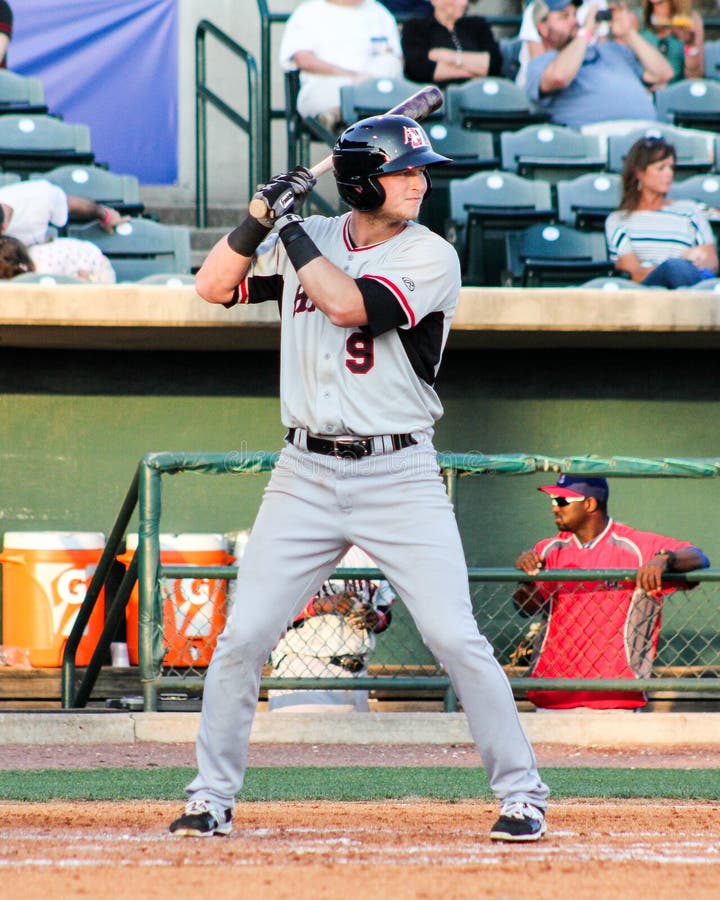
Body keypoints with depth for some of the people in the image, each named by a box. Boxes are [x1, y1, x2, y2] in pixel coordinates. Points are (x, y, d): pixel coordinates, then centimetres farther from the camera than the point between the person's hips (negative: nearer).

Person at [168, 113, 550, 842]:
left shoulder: (430, 257, -7)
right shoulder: (308, 240, 7)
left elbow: (347, 304, -21)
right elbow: (213, 286, 6)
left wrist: (291, 228, -12)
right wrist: (263, 215, -7)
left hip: (398, 475, -3)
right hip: (306, 474, 3)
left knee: (455, 639, -10)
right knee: (242, 637, 0)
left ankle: (521, 793, 2)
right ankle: (211, 796, 14)